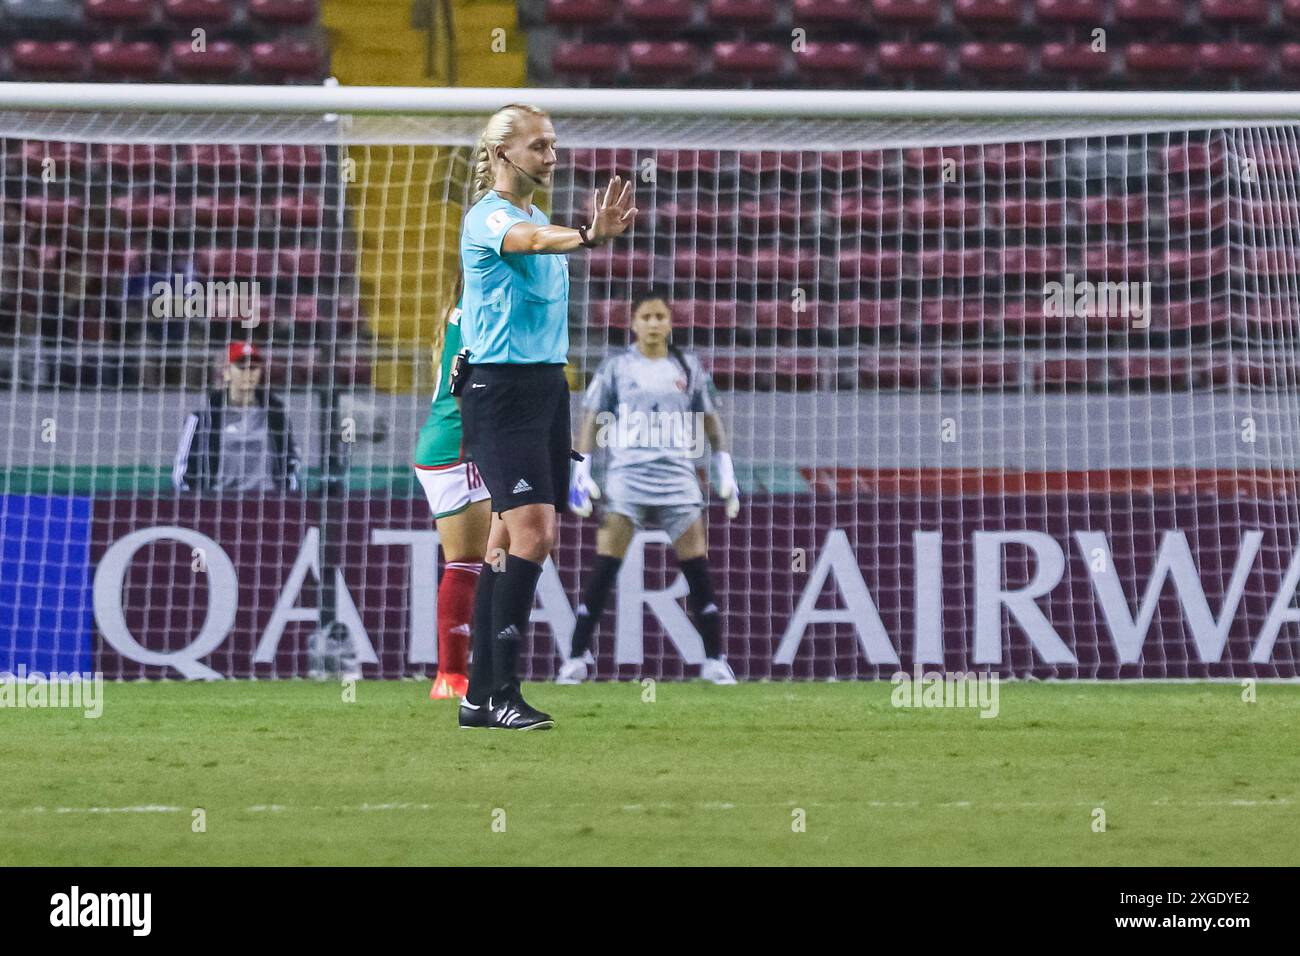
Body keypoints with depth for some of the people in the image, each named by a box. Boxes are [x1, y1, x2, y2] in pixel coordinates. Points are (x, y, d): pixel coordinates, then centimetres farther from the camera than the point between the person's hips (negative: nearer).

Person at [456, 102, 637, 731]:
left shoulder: (541, 220, 17)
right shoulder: (487, 218, -11)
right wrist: (587, 236, -53)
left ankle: (479, 695, 10)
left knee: (514, 538, 7)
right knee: (531, 529, -18)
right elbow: (529, 241, -35)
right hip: (500, 389, -9)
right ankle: (501, 691, -16)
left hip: (547, 384, 9)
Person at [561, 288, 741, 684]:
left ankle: (714, 661, 3)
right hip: (626, 473, -2)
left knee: (697, 568, -3)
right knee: (604, 567, -9)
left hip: (677, 474, 2)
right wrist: (582, 471, -2)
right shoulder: (616, 367, 6)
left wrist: (726, 472, 11)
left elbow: (711, 422, 17)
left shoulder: (689, 368, 11)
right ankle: (577, 657, -6)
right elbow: (592, 420, 6)